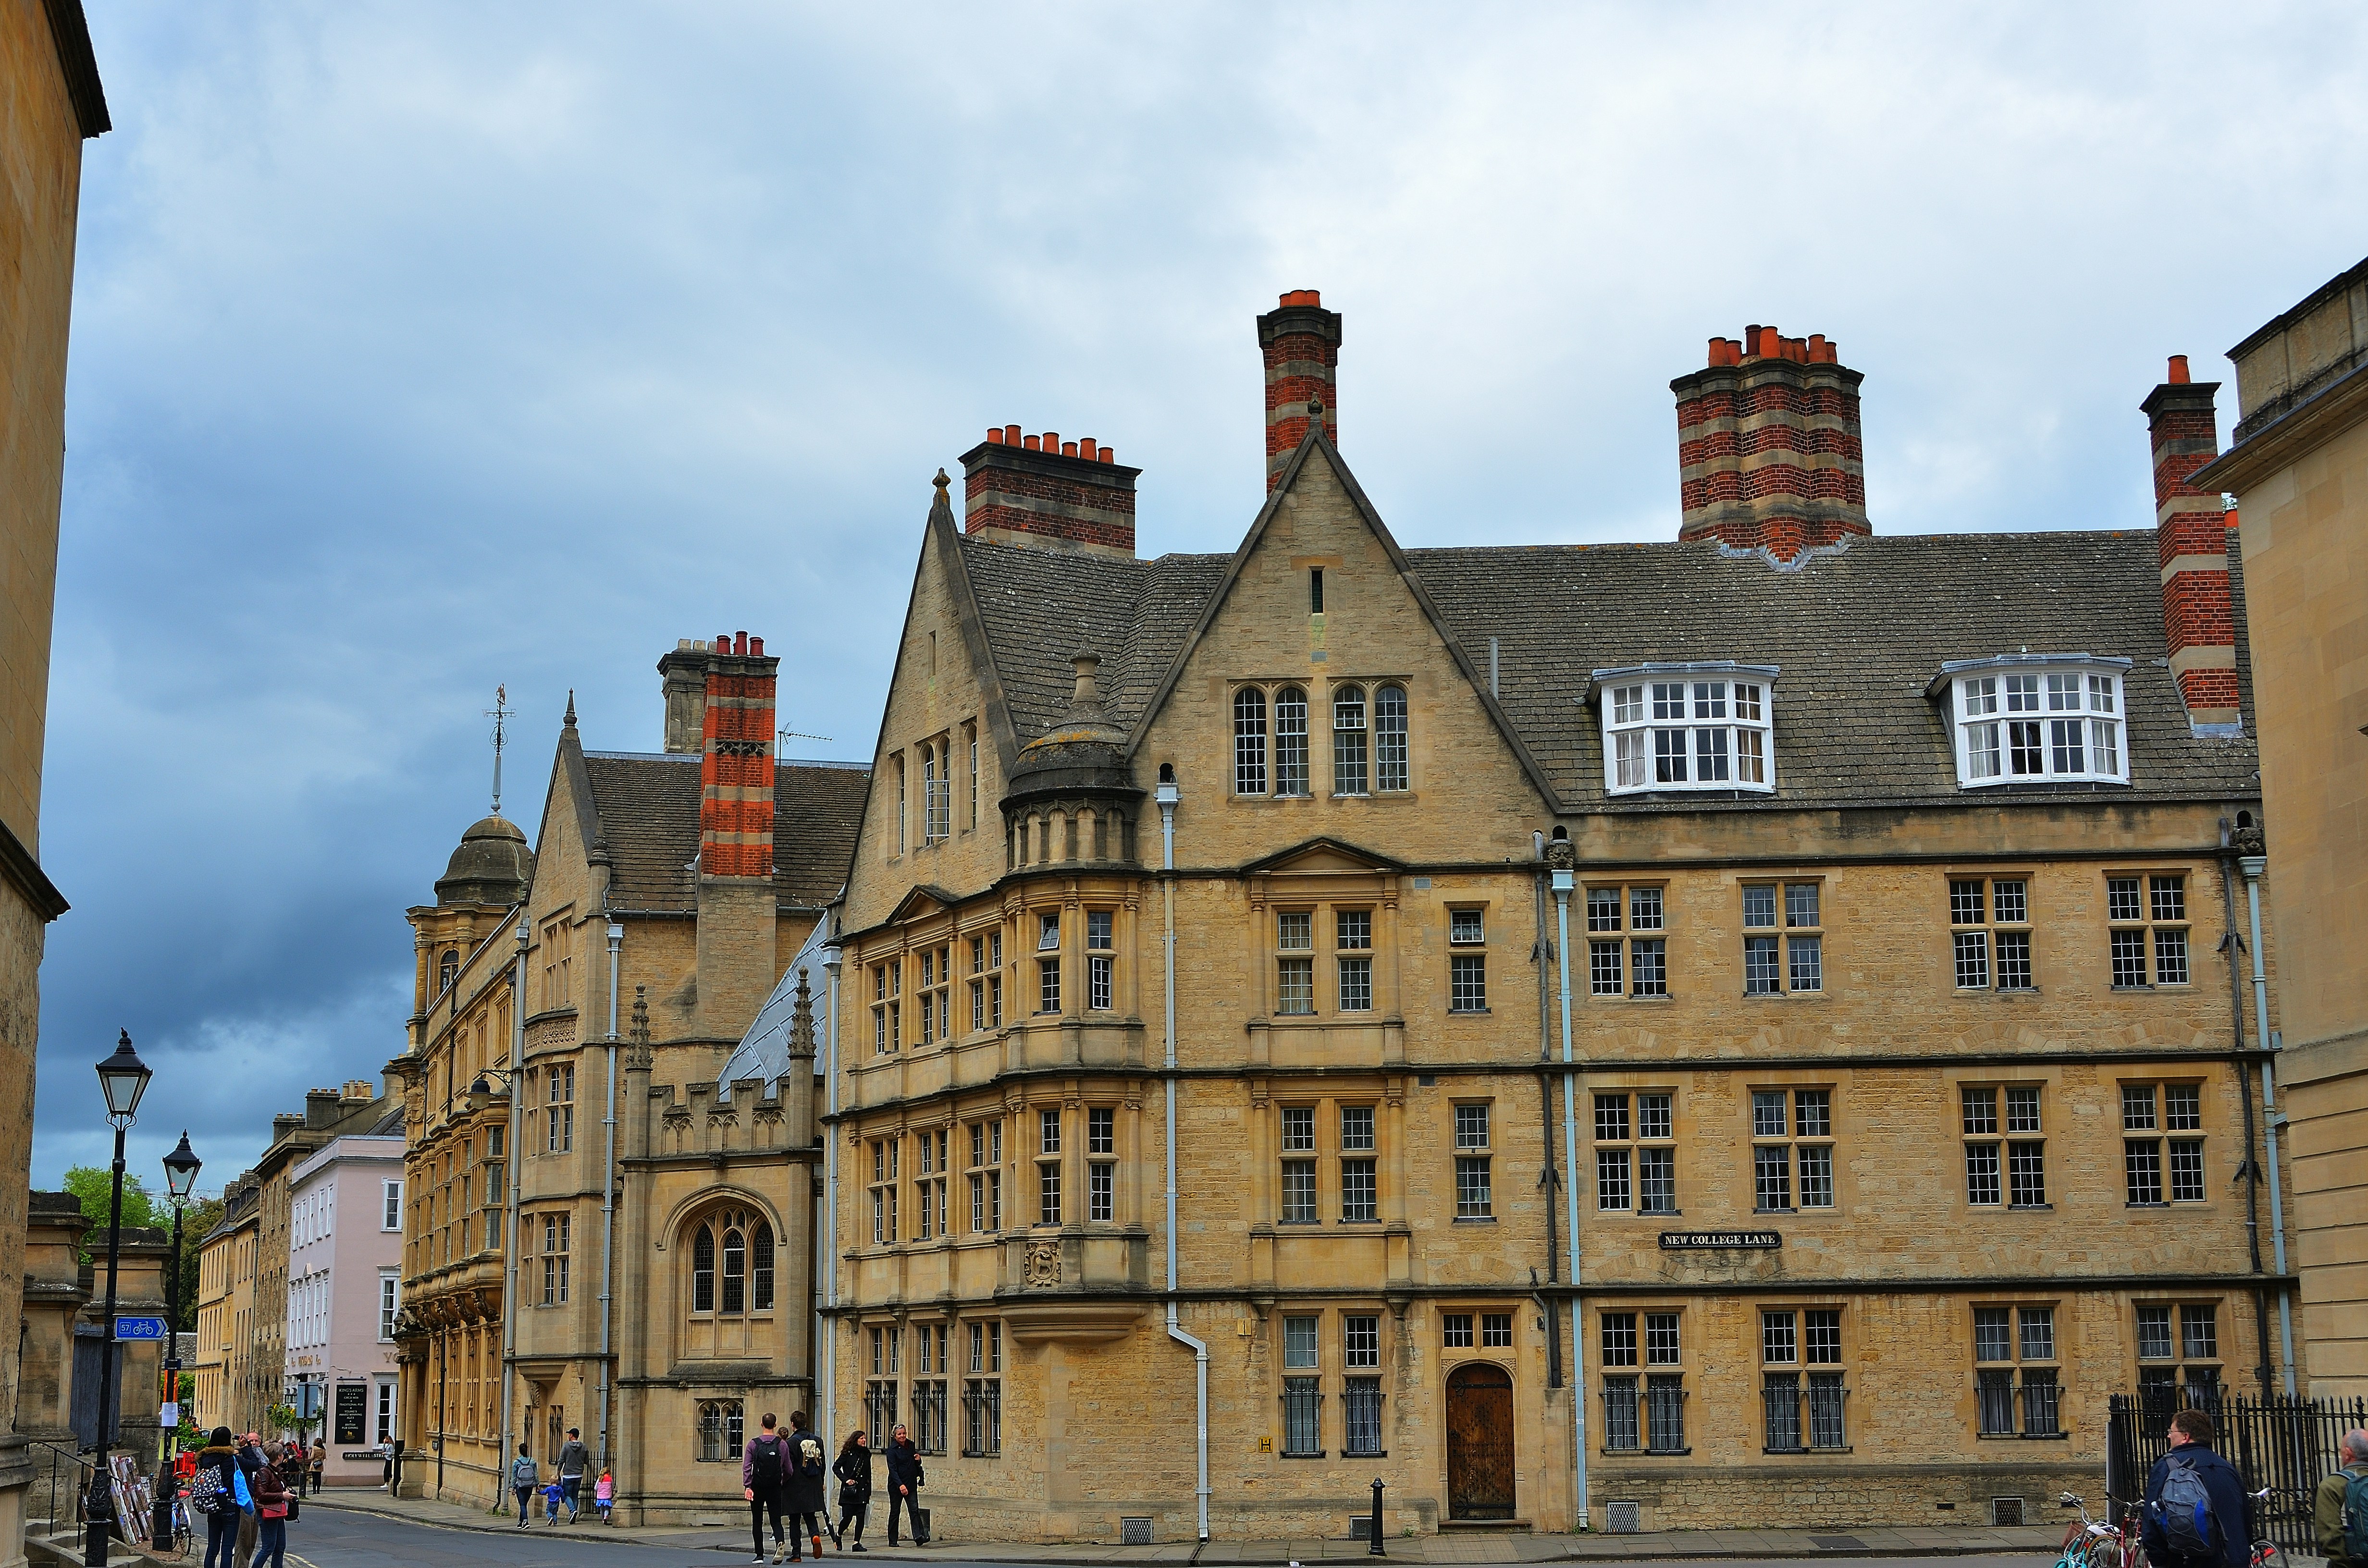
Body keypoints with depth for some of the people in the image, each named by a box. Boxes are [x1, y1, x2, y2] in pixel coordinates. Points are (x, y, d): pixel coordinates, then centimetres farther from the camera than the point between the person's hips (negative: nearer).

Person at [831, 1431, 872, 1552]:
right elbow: (835, 1467, -4)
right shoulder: (848, 1453, -4)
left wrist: (869, 1491, 14)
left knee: (861, 1517, -3)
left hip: (862, 1491, 5)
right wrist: (845, 1480, -14)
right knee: (848, 1517, -6)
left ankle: (857, 1543, 3)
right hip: (849, 1491, -5)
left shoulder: (866, 1454, 12)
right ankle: (838, 1535, 22)